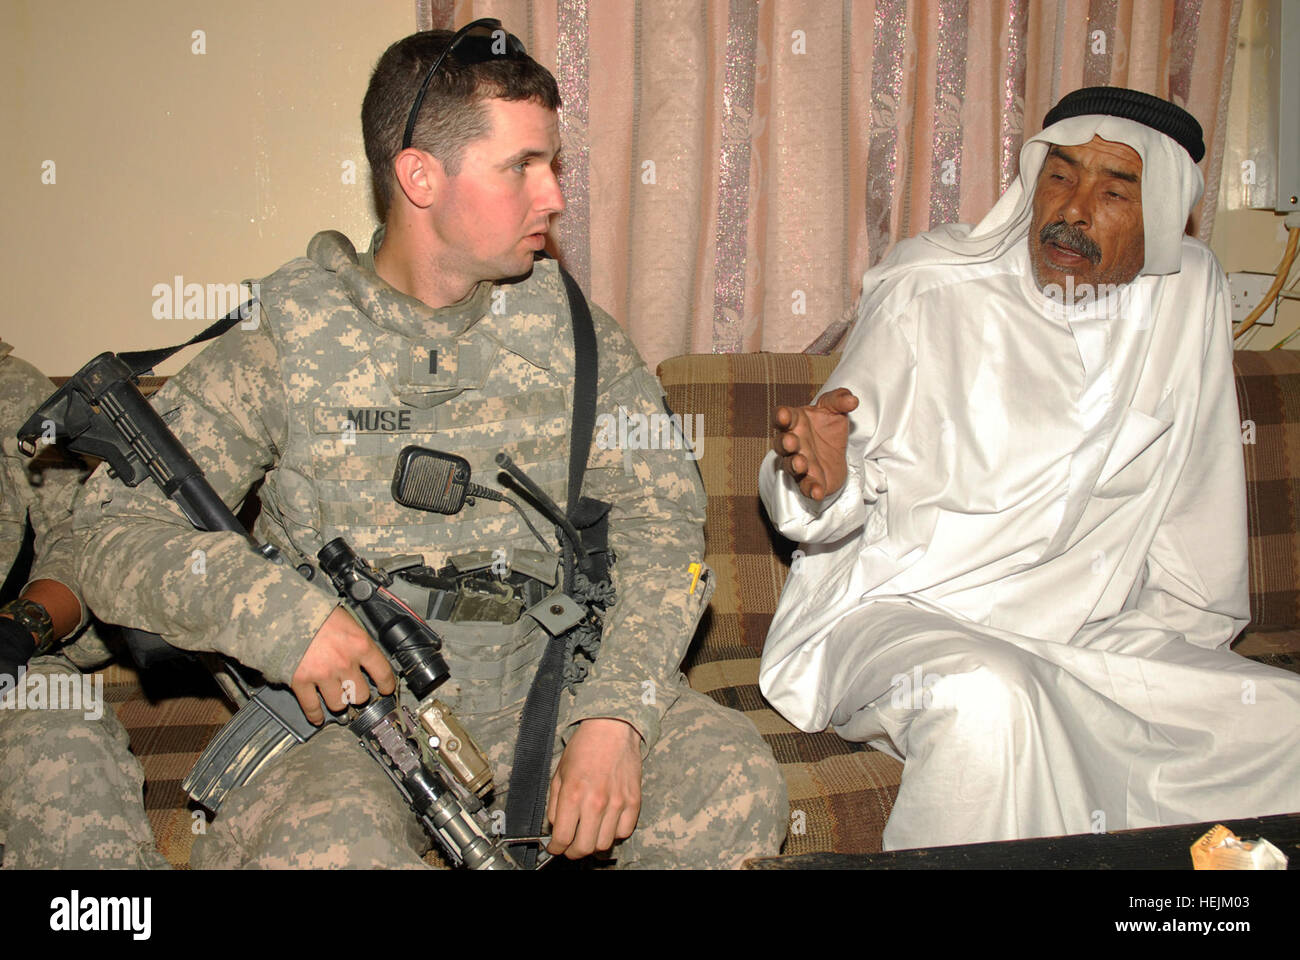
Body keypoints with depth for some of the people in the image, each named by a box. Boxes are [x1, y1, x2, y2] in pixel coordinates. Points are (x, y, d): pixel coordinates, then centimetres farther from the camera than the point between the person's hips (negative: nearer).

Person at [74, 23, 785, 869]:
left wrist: (614, 710, -17)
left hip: (549, 684, 3)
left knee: (736, 783, -22)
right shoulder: (285, 342, -2)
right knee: (318, 848, -34)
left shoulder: (566, 328, 6)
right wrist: (274, 612, -23)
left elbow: (659, 517, -1)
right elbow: (116, 528, -4)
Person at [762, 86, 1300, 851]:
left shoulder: (1191, 291, 3)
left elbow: (1198, 500, 12)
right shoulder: (927, 292, -9)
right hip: (897, 616, -4)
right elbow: (840, 505, -9)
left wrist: (1183, 629, 11)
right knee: (987, 699, -36)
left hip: (1092, 640, 5)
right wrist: (824, 477, -31)